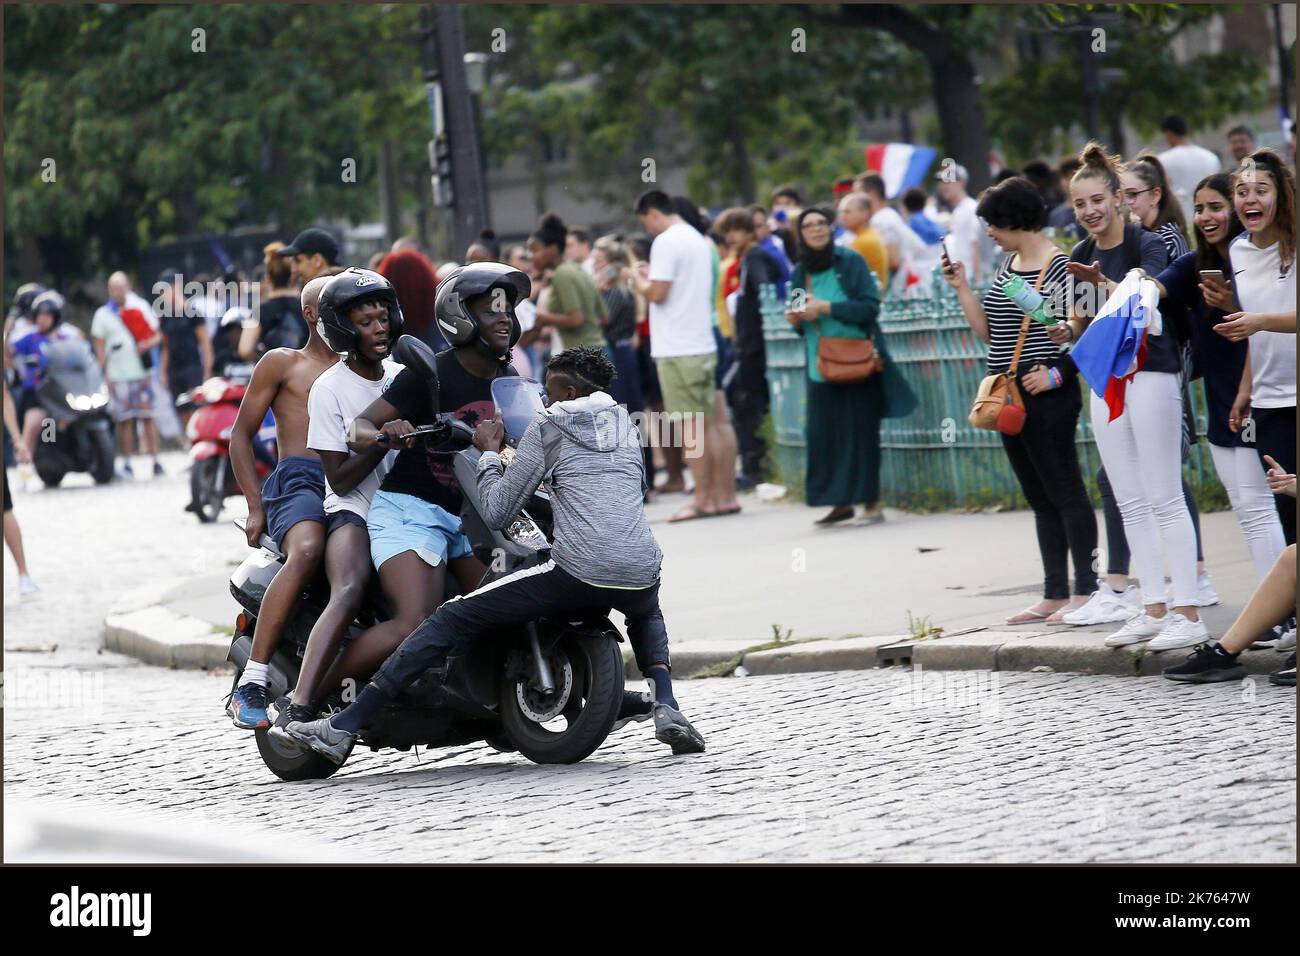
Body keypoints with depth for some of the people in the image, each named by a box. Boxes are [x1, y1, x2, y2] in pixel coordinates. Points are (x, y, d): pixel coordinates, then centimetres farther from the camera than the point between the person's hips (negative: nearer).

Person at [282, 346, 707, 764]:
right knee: (647, 613, 43)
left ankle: (343, 727, -4)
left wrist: (489, 453, 22)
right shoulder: (624, 422, 22)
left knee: (452, 619, 2)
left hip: (577, 571, -5)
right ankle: (666, 707, 16)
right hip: (641, 572, 5)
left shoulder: (548, 426, 8)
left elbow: (495, 512, 6)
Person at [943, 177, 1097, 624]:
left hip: (1047, 398, -9)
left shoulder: (1057, 265, -12)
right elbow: (989, 331, 17)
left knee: (1065, 491, -5)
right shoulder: (1008, 266, 15)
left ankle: (1085, 590, -2)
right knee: (1040, 498, 11)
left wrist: (1055, 373, -23)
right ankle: (1055, 594, 15)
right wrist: (962, 287, 11)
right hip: (1010, 399, 9)